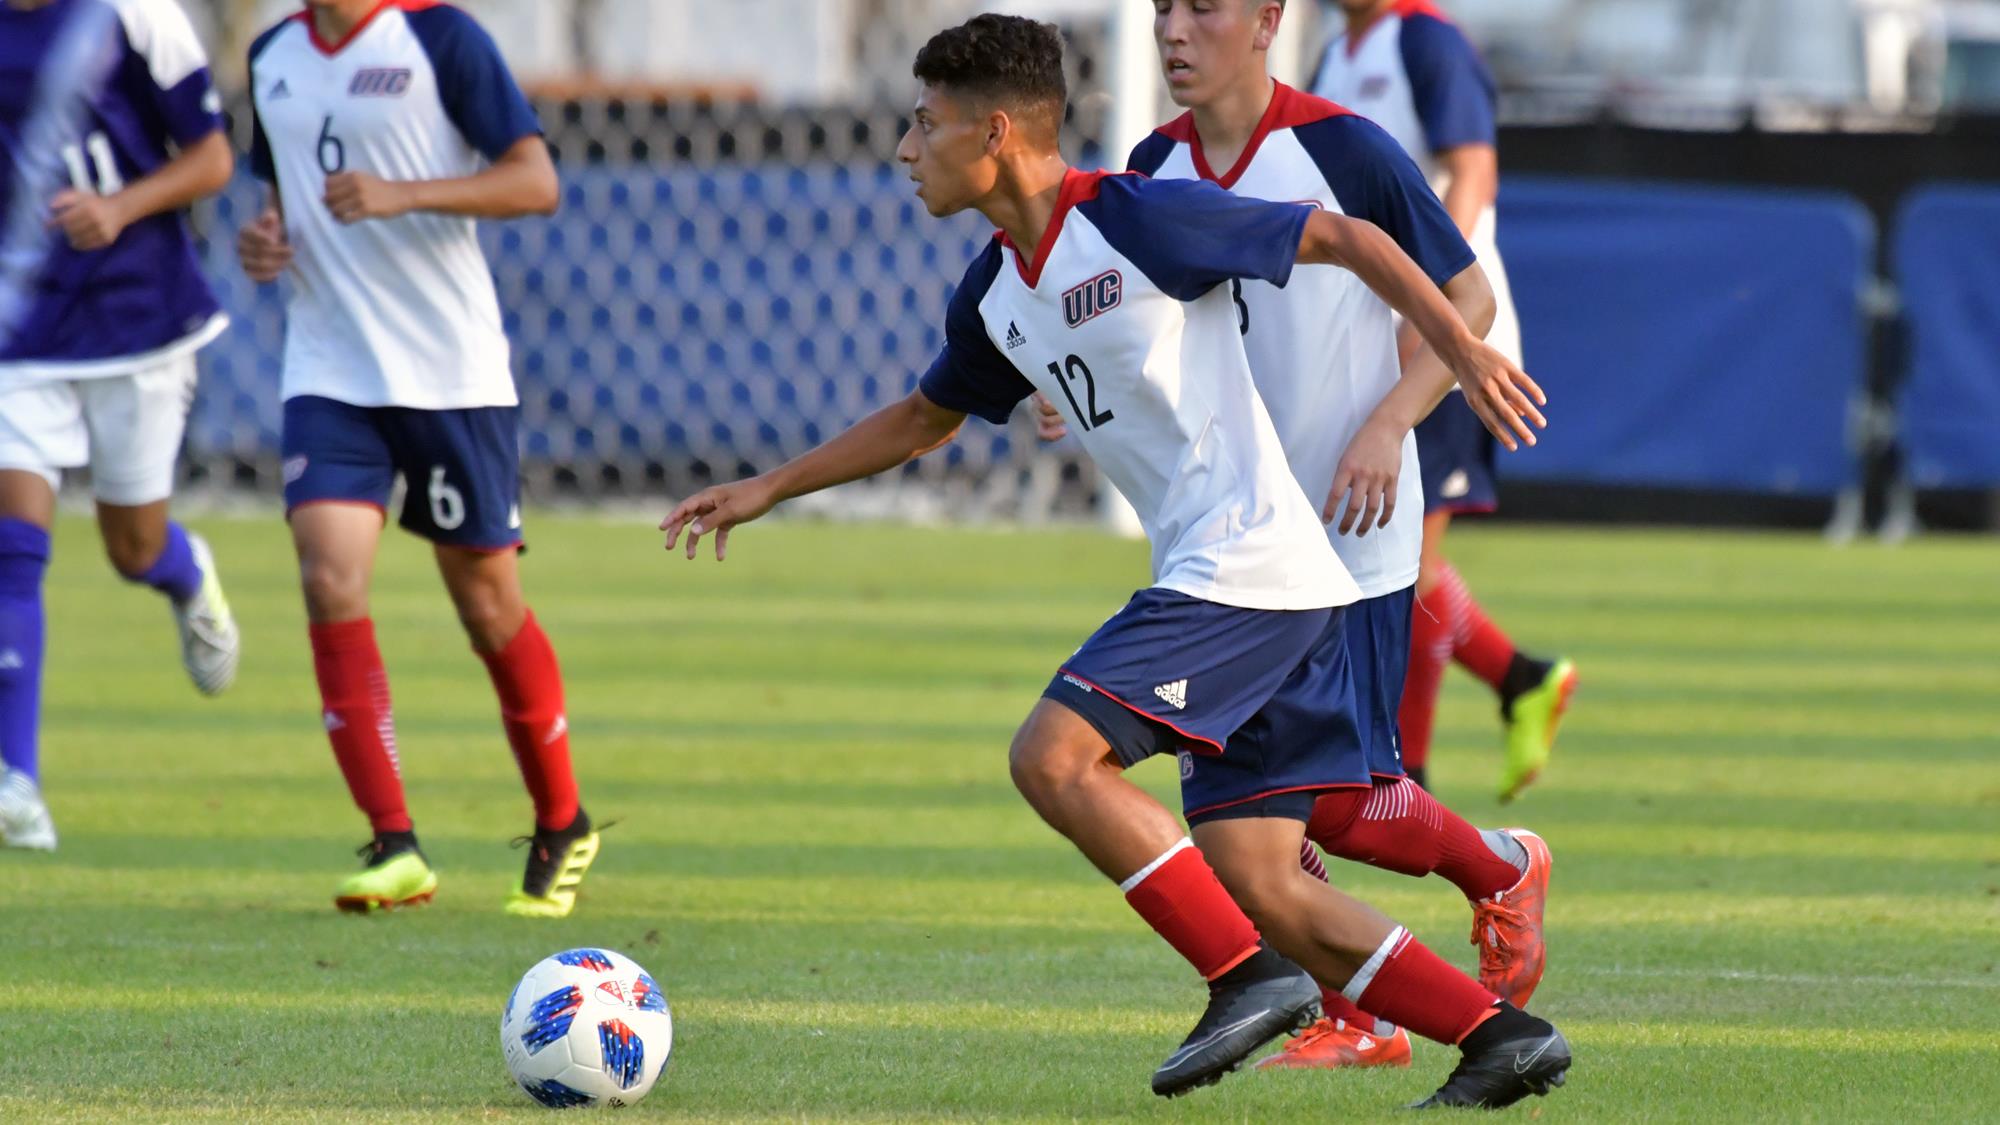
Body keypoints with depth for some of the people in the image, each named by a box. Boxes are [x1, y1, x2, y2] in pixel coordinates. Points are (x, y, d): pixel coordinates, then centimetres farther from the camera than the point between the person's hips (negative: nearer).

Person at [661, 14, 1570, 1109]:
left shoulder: (1136, 219, -11)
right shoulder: (994, 294, 14)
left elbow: (1345, 238, -6)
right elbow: (925, 415, 33)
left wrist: (1461, 346, -14)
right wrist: (768, 488, 32)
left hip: (1245, 562, -9)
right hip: (1206, 576, 9)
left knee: (1052, 755, -16)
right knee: (1256, 885, 1)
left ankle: (1246, 976, -12)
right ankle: (1501, 1035, 1)